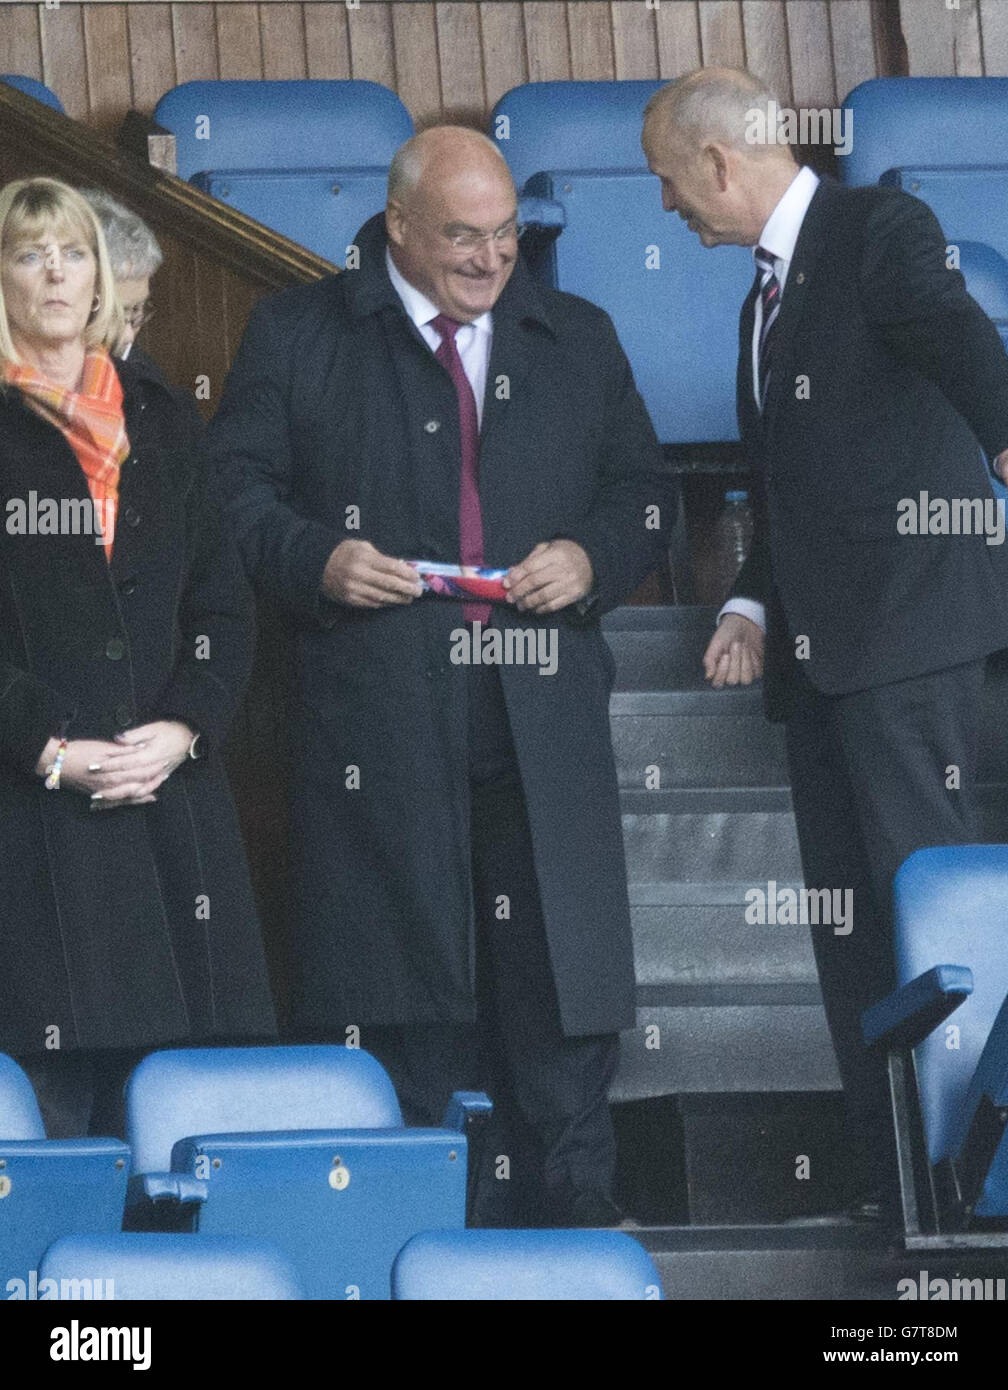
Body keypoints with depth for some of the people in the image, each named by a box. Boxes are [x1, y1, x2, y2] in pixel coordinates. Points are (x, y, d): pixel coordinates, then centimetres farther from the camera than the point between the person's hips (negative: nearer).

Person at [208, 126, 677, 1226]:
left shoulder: (578, 340, 16)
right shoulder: (295, 336, 7)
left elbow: (646, 495, 17)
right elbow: (235, 491, 4)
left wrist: (591, 559, -3)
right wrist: (316, 559, -14)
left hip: (545, 729, 2)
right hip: (376, 731, -2)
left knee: (560, 1015, 1)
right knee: (394, 1025, 0)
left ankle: (571, 1247, 8)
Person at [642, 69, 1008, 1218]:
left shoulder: (881, 231, -6)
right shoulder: (769, 285, 22)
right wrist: (752, 605, 11)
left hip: (902, 627, -9)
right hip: (816, 647, 9)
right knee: (846, 911, 8)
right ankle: (887, 1180, 11)